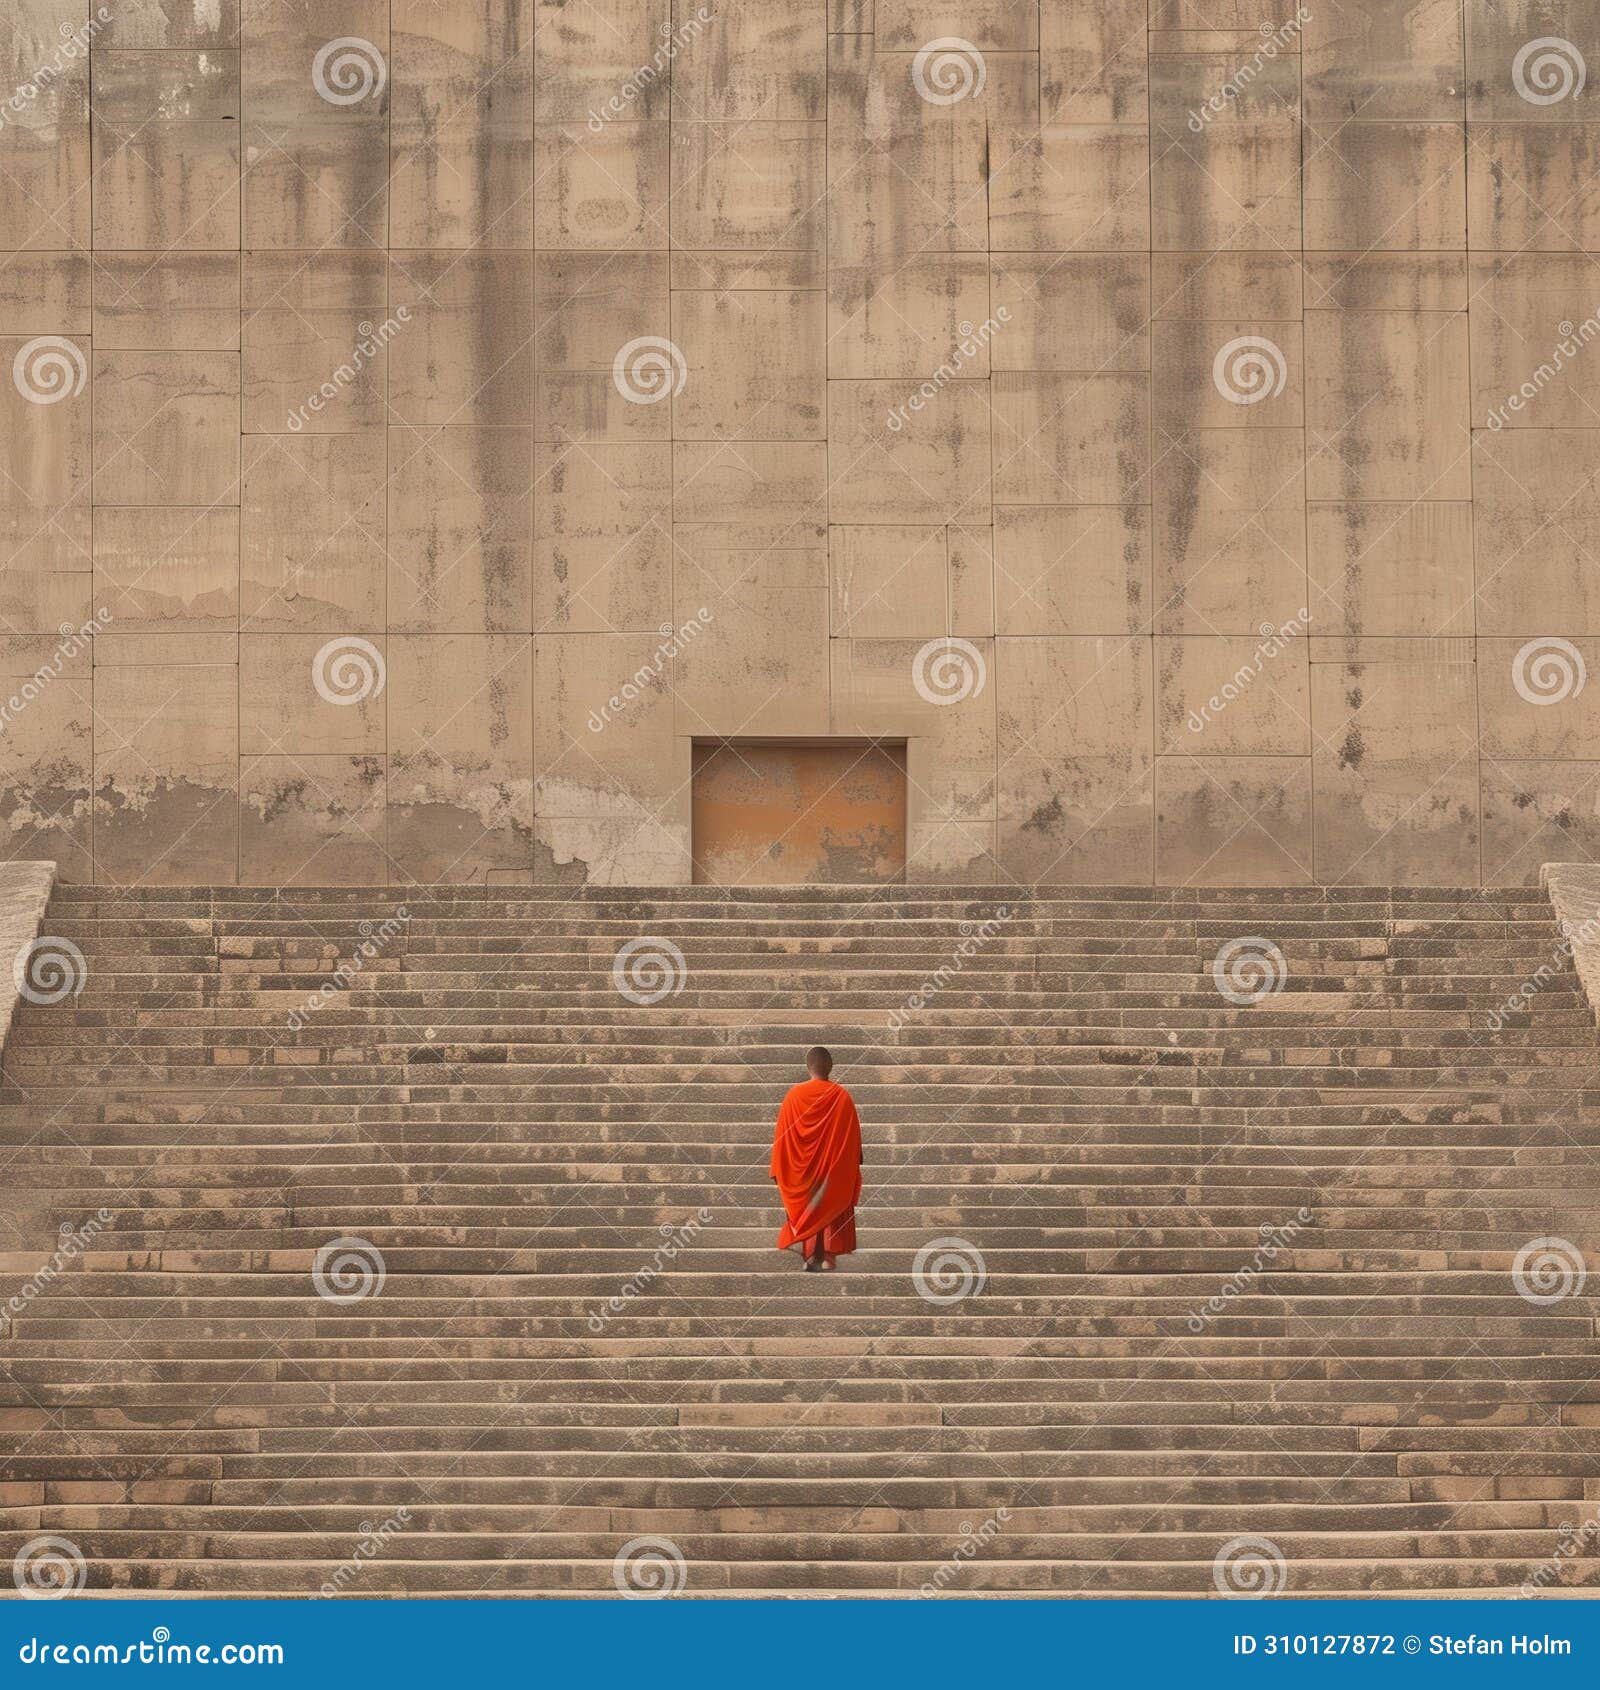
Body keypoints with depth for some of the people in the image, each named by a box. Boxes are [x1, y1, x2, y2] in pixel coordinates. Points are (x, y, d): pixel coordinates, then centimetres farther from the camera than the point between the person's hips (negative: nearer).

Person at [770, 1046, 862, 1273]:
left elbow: (781, 1135, -2)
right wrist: (854, 1167, 6)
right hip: (834, 1168, -1)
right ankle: (829, 1258, 1)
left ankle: (810, 1257, 7)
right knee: (831, 1210, 8)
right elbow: (853, 1137, -5)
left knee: (805, 1210, 12)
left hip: (803, 1169, 1)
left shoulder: (794, 1096, -6)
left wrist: (779, 1170, 5)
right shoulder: (842, 1097, -10)